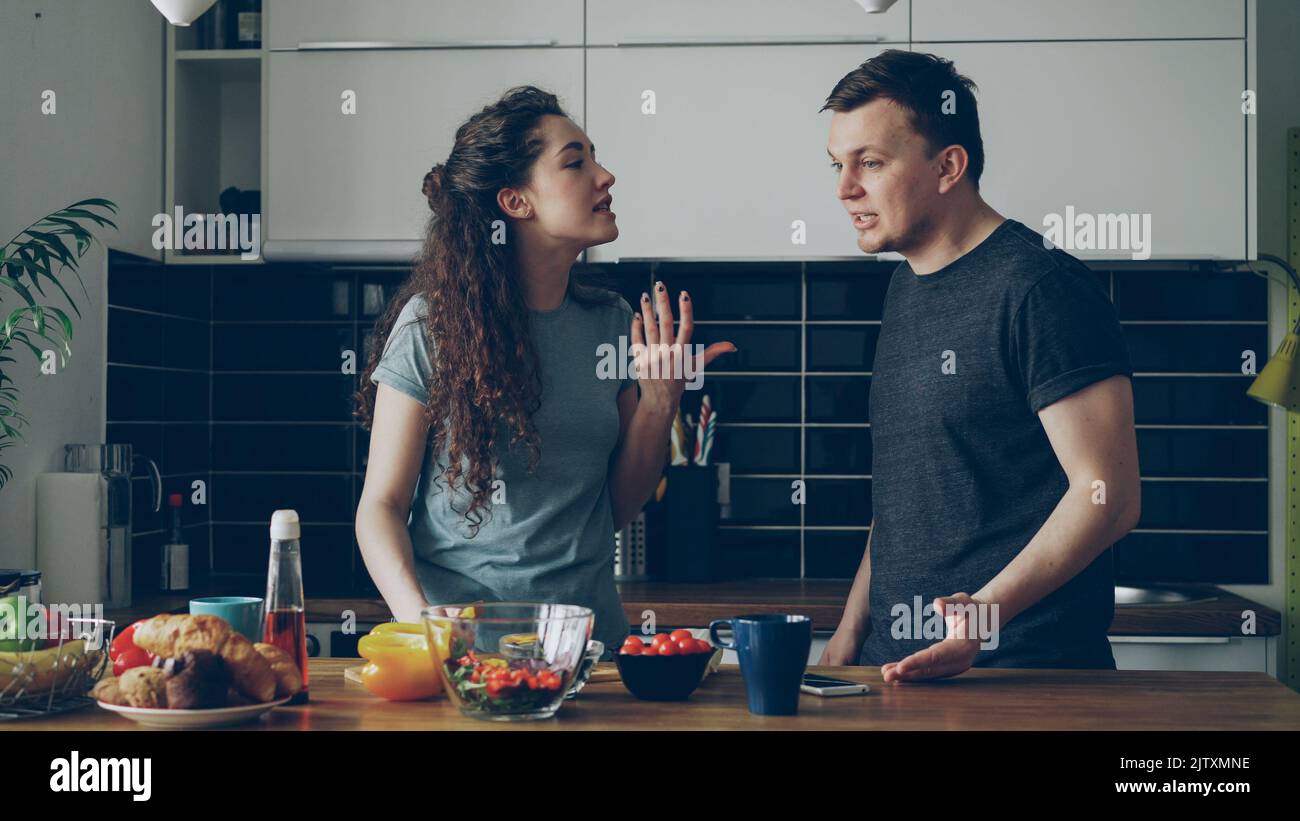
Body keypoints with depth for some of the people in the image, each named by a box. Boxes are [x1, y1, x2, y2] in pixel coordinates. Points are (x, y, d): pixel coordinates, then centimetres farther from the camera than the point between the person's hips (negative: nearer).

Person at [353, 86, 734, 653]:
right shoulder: (432, 323, -3)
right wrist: (420, 620, -19)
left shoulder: (612, 324, 8)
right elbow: (381, 504, -3)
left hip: (588, 626, 3)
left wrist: (659, 401, 1)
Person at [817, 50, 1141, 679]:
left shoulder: (1039, 286, -14)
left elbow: (1110, 493, -18)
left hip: (1019, 671, -7)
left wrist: (985, 609, -29)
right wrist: (850, 632, 11)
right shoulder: (904, 286, 12)